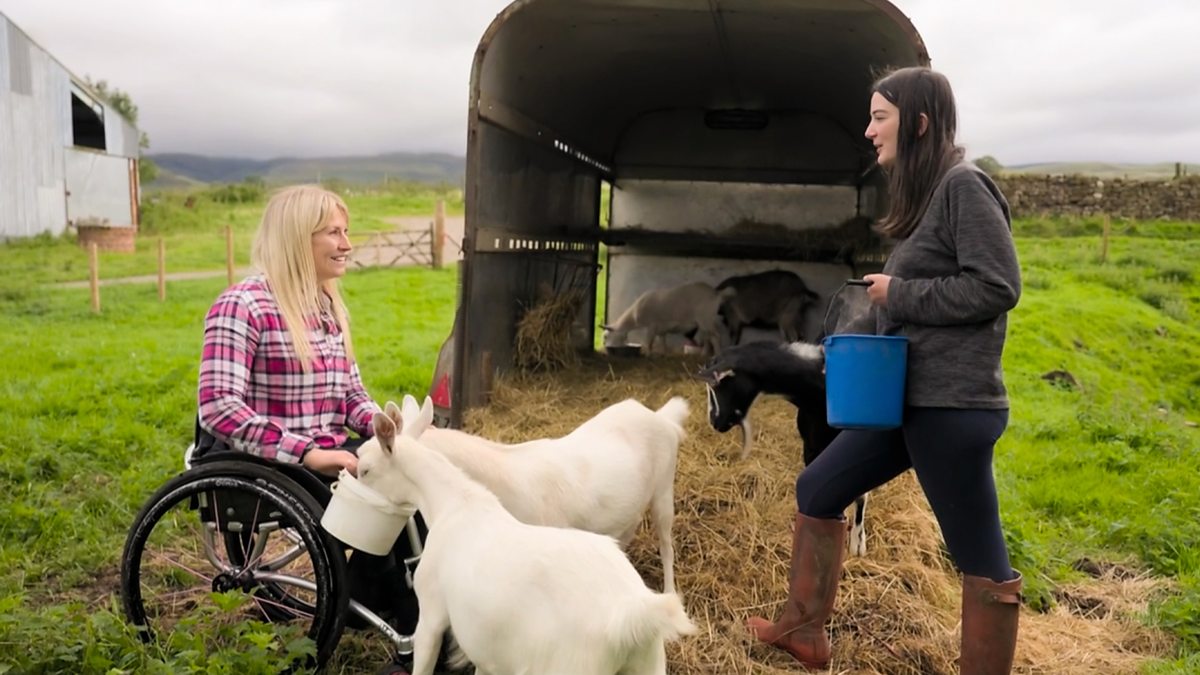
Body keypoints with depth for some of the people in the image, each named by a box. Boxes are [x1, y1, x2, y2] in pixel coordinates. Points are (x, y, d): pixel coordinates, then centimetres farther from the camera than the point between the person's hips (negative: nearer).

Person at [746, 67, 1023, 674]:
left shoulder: (964, 186, -11)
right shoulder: (921, 194, 16)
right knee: (817, 490, 15)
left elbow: (997, 286, -18)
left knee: (980, 557, 2)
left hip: (951, 402, -10)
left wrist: (898, 293, -11)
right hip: (903, 396, 10)